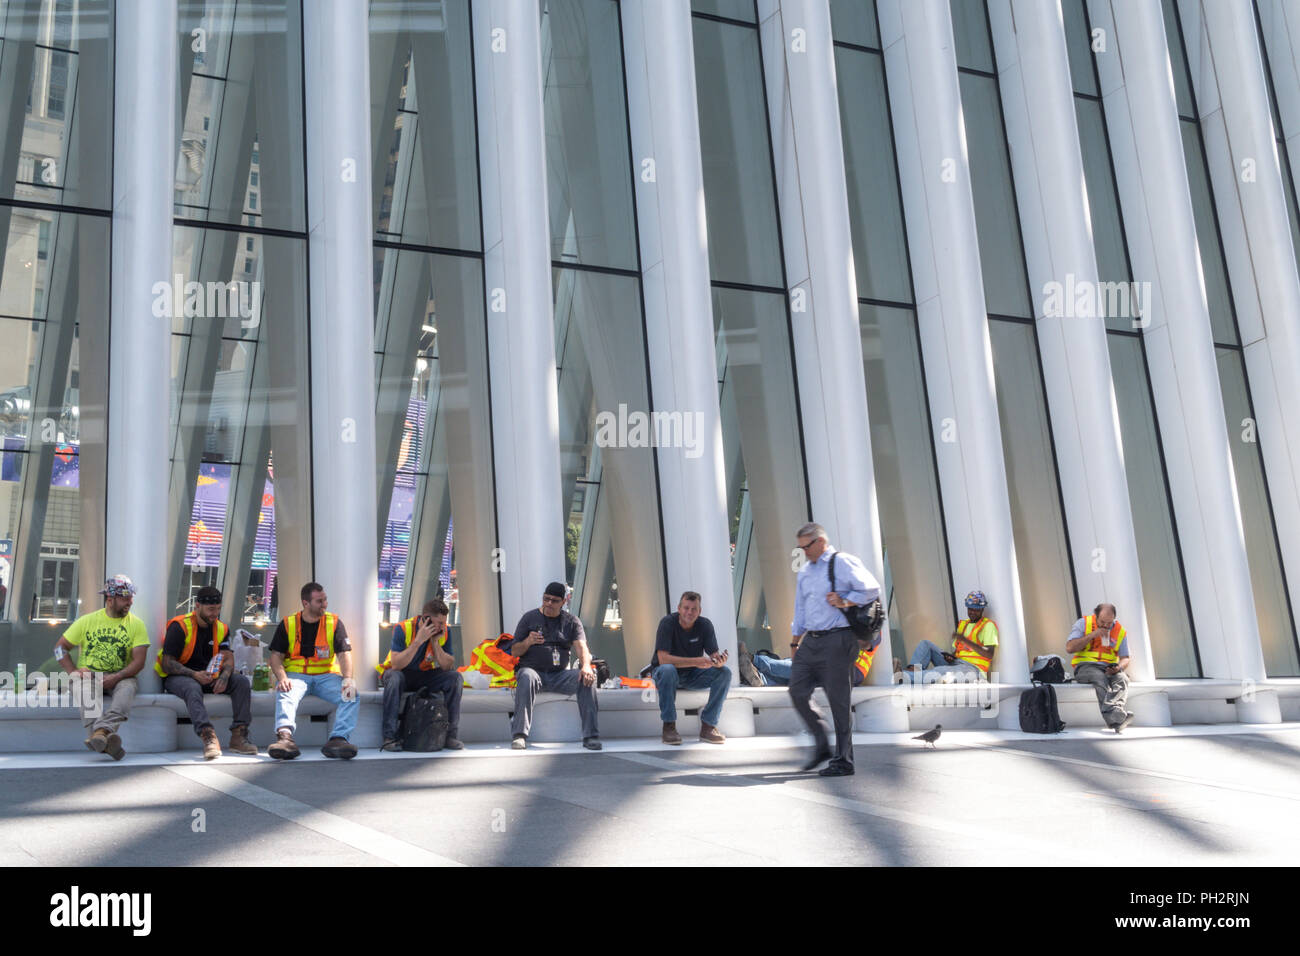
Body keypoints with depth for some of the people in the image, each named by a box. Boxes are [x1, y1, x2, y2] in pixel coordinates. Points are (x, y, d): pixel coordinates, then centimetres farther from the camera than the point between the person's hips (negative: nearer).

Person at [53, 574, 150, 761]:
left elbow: (139, 662, -3)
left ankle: (101, 731, -59)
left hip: (120, 677, -1)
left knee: (128, 686, -36)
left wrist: (114, 678, -20)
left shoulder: (136, 624, 5)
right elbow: (60, 647, 13)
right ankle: (106, 741, -53)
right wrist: (73, 671, -5)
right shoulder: (87, 621, 9)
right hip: (88, 675, 1)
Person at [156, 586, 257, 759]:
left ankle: (239, 736, -26)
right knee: (193, 688, -39)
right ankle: (208, 737, -55)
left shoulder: (221, 628, 8)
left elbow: (228, 658, 1)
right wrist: (195, 675, -28)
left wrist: (224, 676, -23)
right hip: (178, 677, -6)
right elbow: (167, 664, -15)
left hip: (208, 677, 6)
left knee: (242, 682, -17)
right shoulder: (180, 626, -11)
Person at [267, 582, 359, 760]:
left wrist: (348, 678, -20)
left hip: (327, 675, 1)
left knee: (351, 696, -27)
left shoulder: (334, 623, 9)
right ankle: (285, 737, -56)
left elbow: (344, 654, 0)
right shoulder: (287, 624, 8)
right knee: (285, 694, -35)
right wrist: (282, 677, -18)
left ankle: (338, 739, -42)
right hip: (296, 675, -1)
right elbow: (276, 655, 4)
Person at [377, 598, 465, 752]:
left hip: (425, 675, 3)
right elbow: (396, 665, -31)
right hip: (401, 674, -3)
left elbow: (448, 667, -15)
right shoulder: (403, 629, -22)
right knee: (394, 678, -37)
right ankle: (389, 737, -33)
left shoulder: (444, 632, -10)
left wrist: (435, 642, -26)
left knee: (455, 677, -21)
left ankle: (450, 735, -15)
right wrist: (418, 640, -36)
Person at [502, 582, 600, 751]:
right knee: (527, 677, -37)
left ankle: (590, 736, -25)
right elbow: (514, 652, 7)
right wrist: (528, 642, -16)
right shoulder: (529, 618, 8)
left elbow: (581, 647, -5)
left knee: (587, 678, -26)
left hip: (558, 675, 2)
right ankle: (519, 735, -40)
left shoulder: (571, 622, 12)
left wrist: (585, 666, -27)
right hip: (533, 669, -1)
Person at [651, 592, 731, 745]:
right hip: (668, 674, -4)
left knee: (725, 672, -20)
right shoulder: (668, 623, -20)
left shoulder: (705, 625, -8)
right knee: (667, 670, -39)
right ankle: (669, 726, -28)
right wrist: (696, 661, -38)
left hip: (693, 676, 4)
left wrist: (719, 661, -37)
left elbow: (714, 654, -11)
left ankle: (708, 726, -17)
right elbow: (663, 658, -29)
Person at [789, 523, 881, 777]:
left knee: (838, 699, -3)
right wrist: (795, 642, 22)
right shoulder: (804, 572, 19)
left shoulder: (843, 562, -4)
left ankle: (843, 761, 6)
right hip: (811, 641, 8)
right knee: (797, 691, 3)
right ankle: (822, 746, 18)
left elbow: (872, 589, -10)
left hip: (837, 640, -8)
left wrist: (845, 602, -15)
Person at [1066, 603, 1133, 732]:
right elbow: (1069, 648, -7)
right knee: (1100, 678, -37)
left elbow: (1125, 658, 13)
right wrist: (1092, 635, -13)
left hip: (1109, 669, 3)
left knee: (1122, 678, -33)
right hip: (1086, 667, -3)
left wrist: (1119, 667, -11)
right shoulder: (1083, 623, 2)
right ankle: (1117, 718, -55)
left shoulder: (1120, 631, 11)